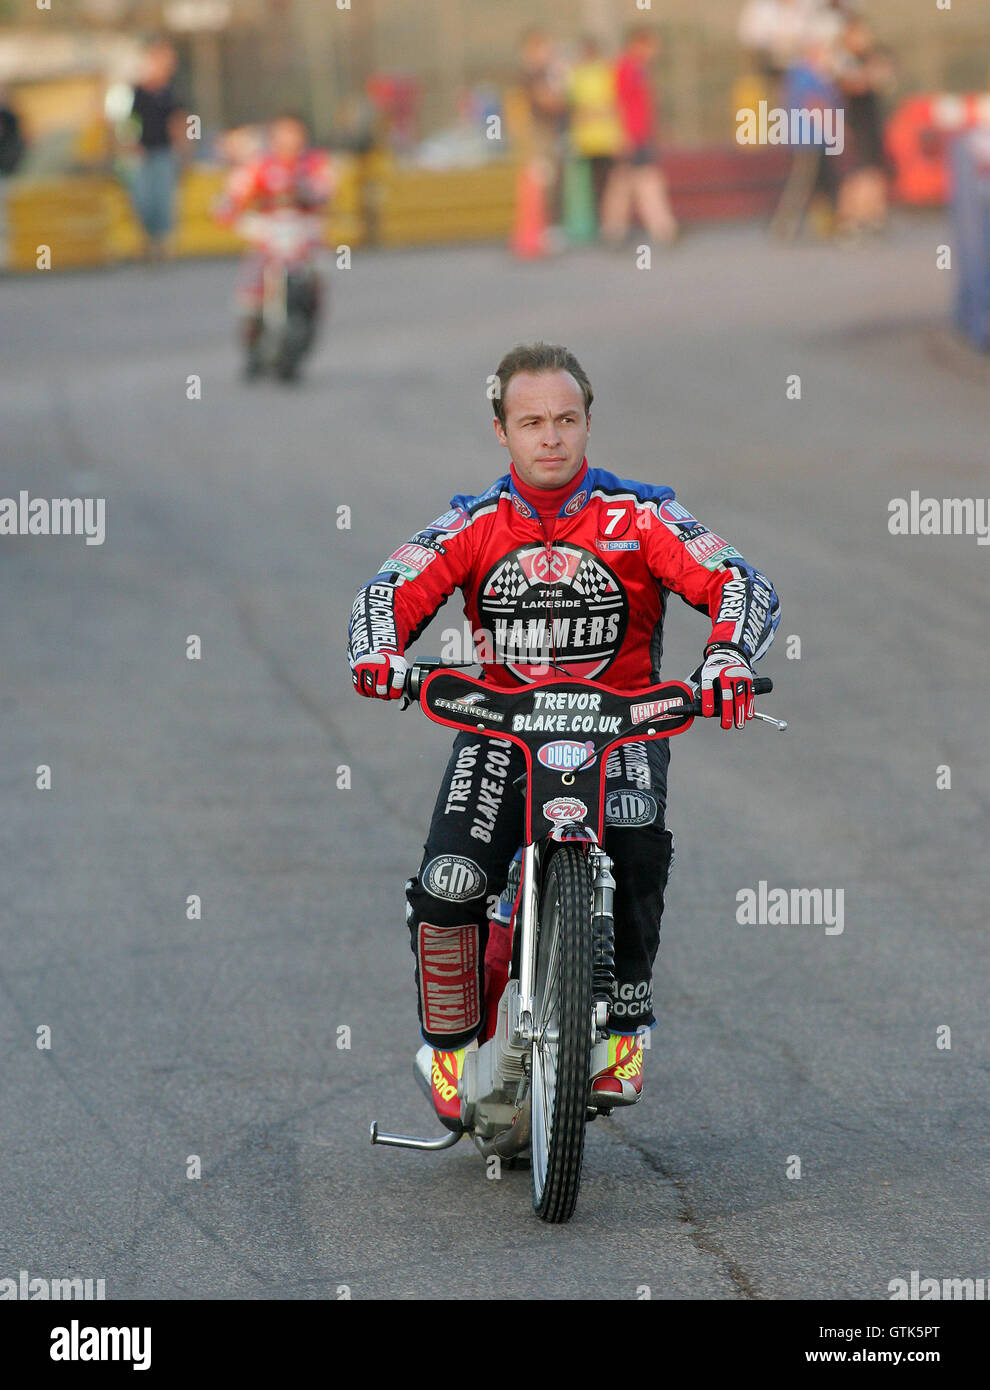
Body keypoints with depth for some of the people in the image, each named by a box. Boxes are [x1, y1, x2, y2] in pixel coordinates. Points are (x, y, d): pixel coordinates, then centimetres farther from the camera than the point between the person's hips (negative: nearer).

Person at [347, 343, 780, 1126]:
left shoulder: (640, 518, -1)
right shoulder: (472, 526, 5)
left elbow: (742, 587, -10)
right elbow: (392, 591, -6)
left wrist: (726, 659, -32)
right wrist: (379, 652, -30)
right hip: (500, 727, 1)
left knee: (636, 855, -32)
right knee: (447, 885, -21)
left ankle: (626, 1026, -12)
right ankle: (450, 1046, 3)